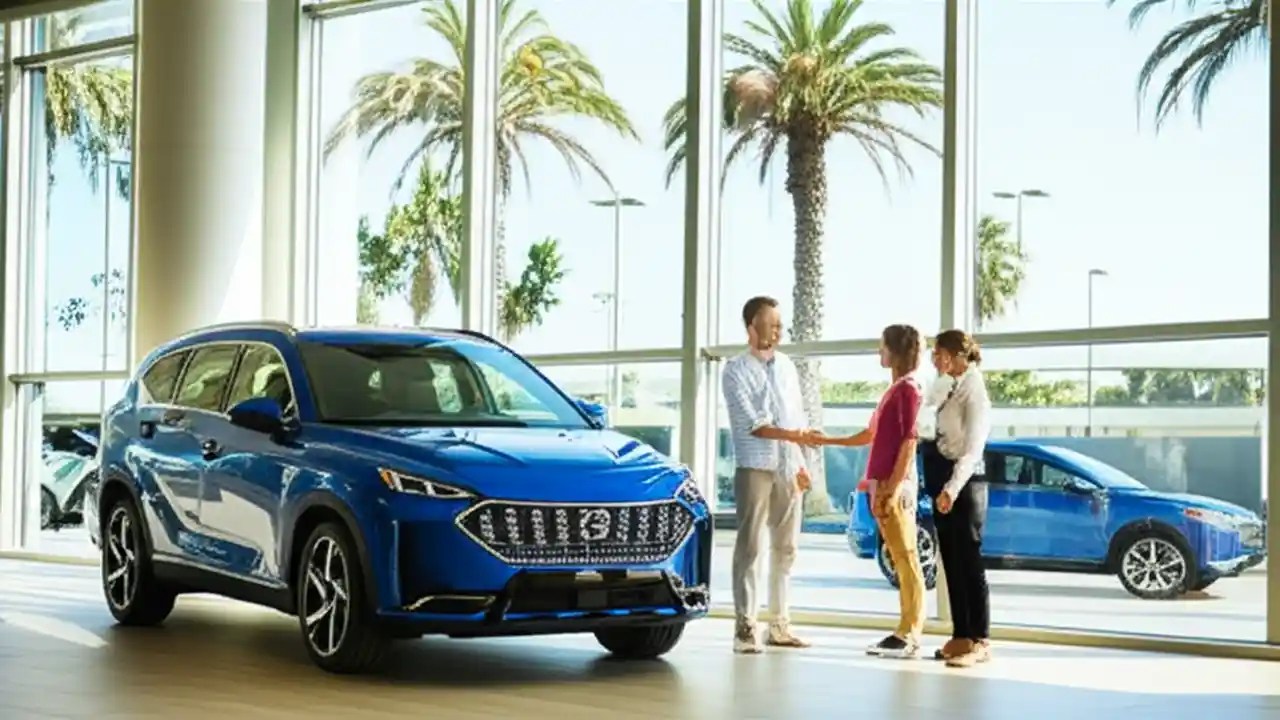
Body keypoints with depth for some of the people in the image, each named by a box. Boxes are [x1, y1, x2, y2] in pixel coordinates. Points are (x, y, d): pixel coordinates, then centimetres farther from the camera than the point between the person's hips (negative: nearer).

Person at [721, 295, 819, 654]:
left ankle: (780, 625, 14)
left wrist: (801, 463, 10)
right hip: (755, 468, -6)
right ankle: (745, 626, -7)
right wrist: (792, 436, -25)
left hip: (787, 469, 6)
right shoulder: (736, 370, -5)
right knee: (749, 547, -7)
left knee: (785, 548, 8)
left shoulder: (786, 365, 13)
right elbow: (751, 423, -15)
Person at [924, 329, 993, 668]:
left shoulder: (973, 393, -11)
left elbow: (972, 448, -20)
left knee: (969, 563, -7)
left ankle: (979, 640, -5)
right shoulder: (950, 391, 16)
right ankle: (961, 636, 14)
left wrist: (953, 488, -28)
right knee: (952, 564, 9)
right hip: (944, 483, 9)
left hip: (964, 483, -9)